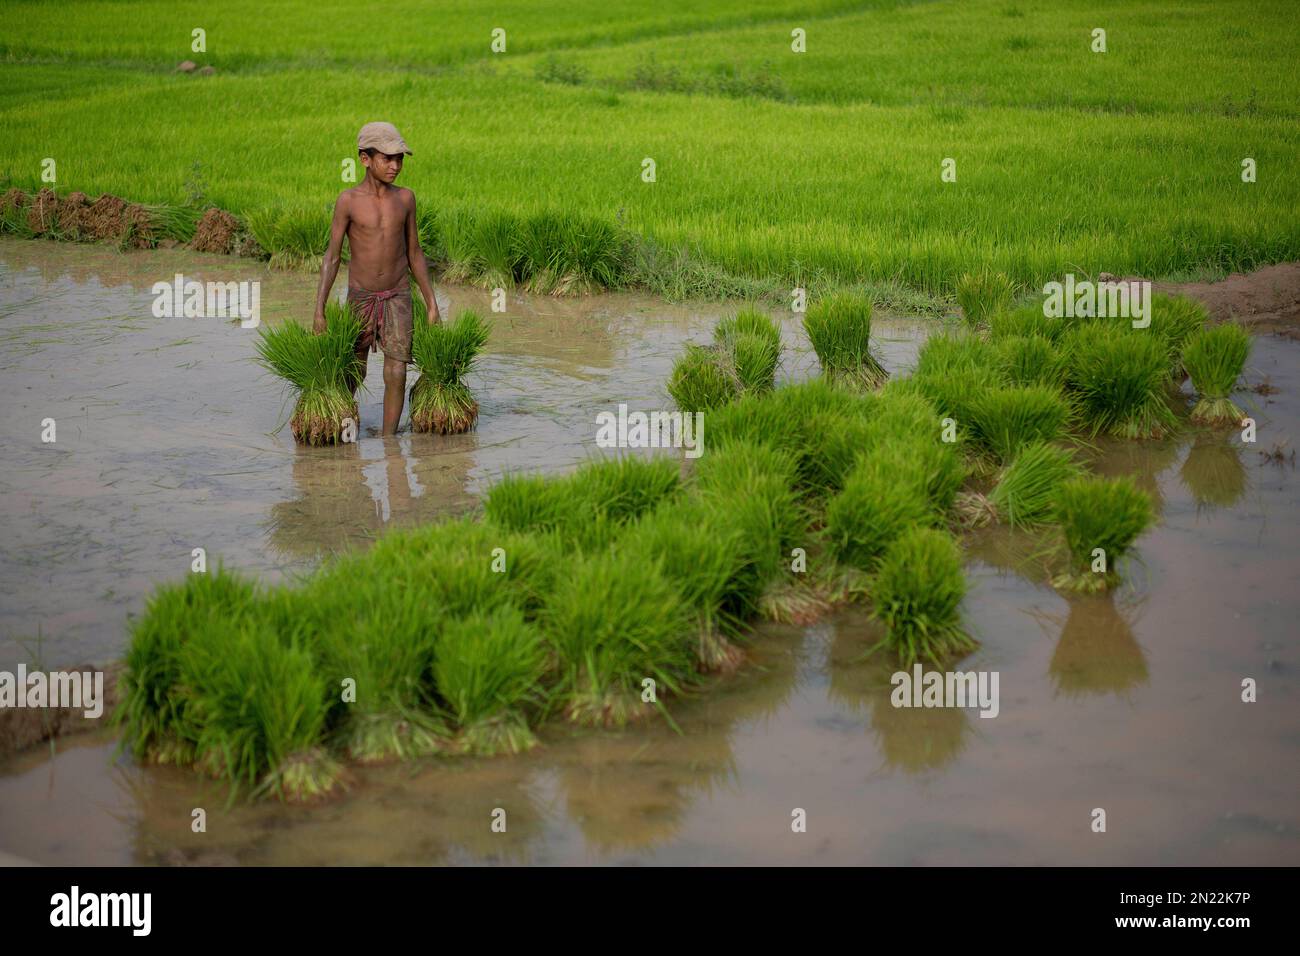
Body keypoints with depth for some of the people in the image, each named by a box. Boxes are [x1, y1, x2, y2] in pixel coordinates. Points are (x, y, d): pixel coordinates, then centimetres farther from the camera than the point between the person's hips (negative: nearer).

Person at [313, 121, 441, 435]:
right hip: (360, 299, -1)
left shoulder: (405, 198, -3)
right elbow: (332, 257, -8)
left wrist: (432, 304, 6)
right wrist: (319, 311, -13)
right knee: (354, 374, 12)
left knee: (396, 375, -9)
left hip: (398, 297, 1)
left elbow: (414, 253, 6)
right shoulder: (349, 200, -12)